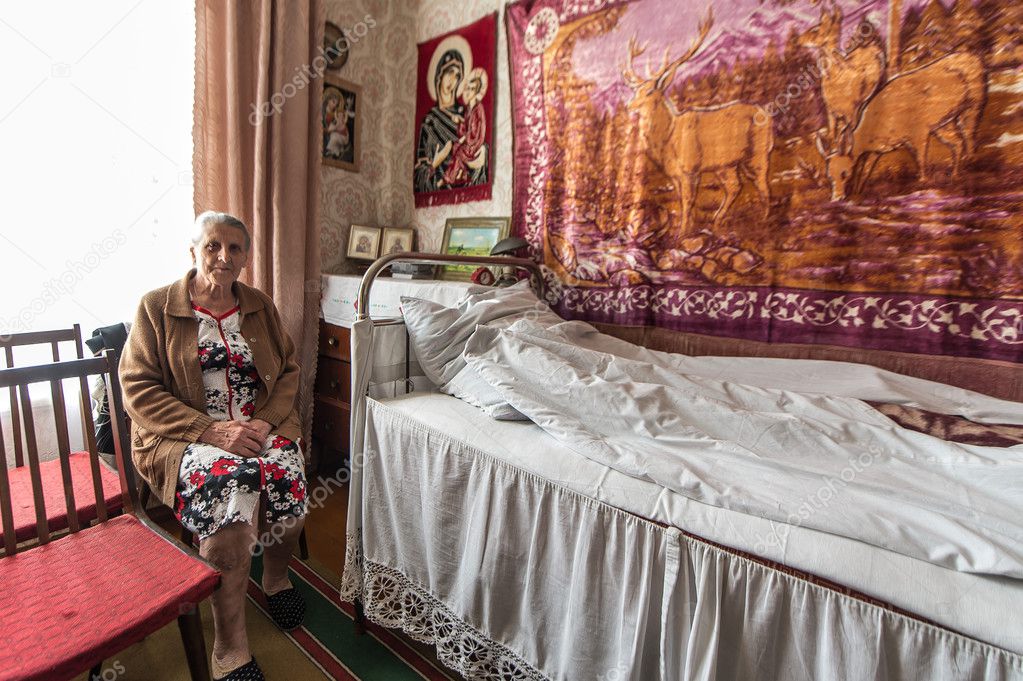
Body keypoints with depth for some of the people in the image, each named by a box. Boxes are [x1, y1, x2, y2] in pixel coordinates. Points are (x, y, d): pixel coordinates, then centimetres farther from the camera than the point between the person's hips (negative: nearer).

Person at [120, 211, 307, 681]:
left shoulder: (260, 306, 12)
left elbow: (288, 371, 11)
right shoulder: (156, 307, 2)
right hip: (184, 434, -2)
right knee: (229, 486, -33)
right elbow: (139, 391, -4)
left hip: (260, 426, 3)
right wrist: (211, 430, -18)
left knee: (284, 474, -29)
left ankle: (276, 576, 6)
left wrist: (267, 420, -8)